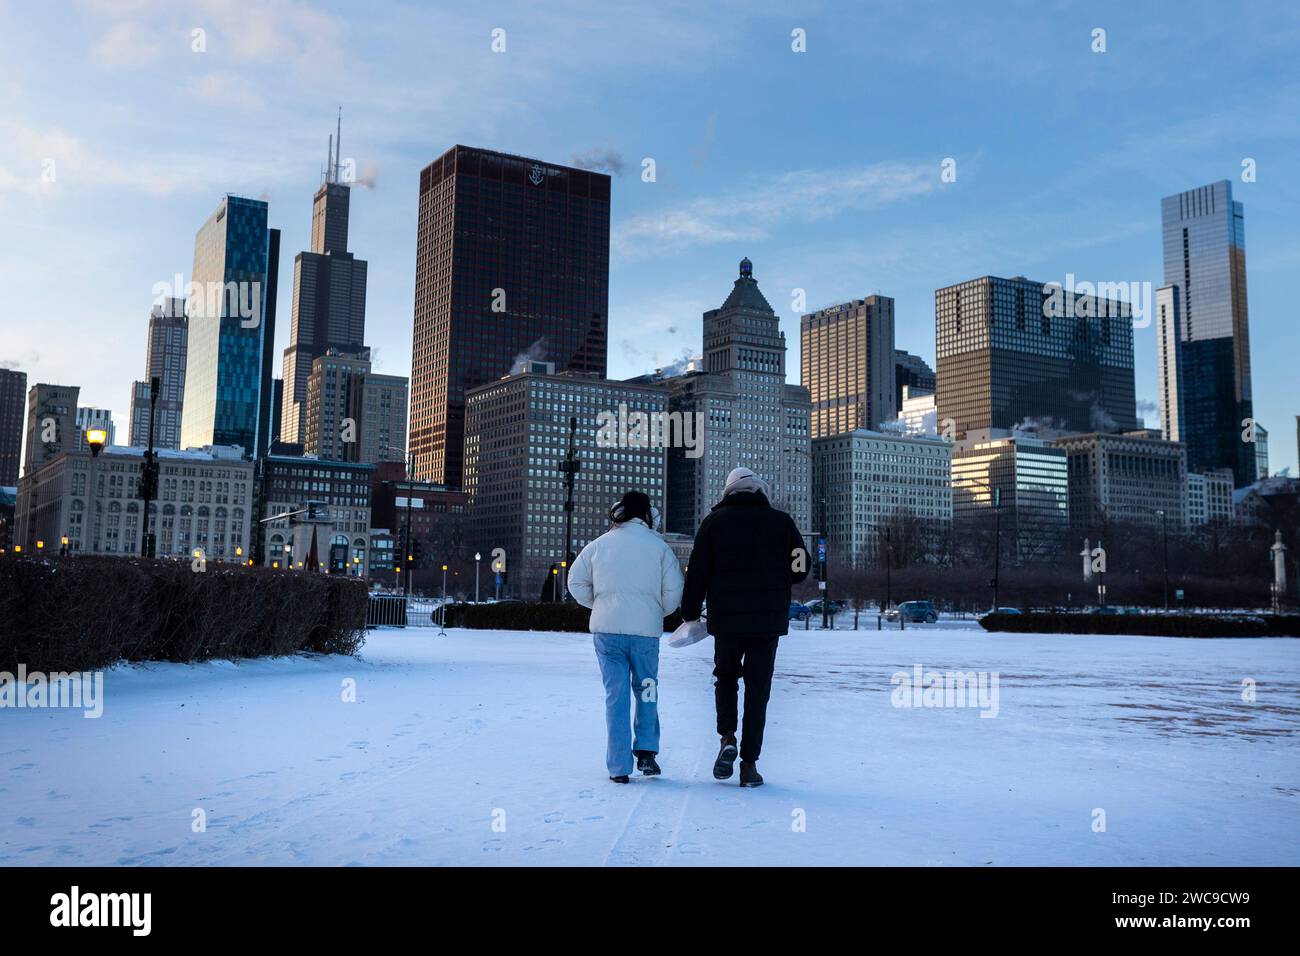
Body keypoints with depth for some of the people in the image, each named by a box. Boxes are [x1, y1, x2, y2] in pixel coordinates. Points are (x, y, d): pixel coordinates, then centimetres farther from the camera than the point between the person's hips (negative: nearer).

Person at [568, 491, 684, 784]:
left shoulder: (599, 545, 5)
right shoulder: (659, 547, -1)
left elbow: (576, 582, 8)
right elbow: (674, 591, -2)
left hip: (606, 629, 1)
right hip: (646, 629, -1)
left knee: (616, 694, 6)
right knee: (646, 690, 18)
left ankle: (618, 767, 6)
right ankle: (646, 750, 11)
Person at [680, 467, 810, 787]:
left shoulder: (714, 521, 2)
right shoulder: (781, 521, 3)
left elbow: (696, 573, -2)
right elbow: (801, 568, 4)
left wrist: (690, 614, 4)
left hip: (726, 619, 0)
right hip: (769, 621, 0)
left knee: (725, 677, 21)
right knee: (758, 689, 5)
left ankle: (727, 737, 1)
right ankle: (749, 764, 4)